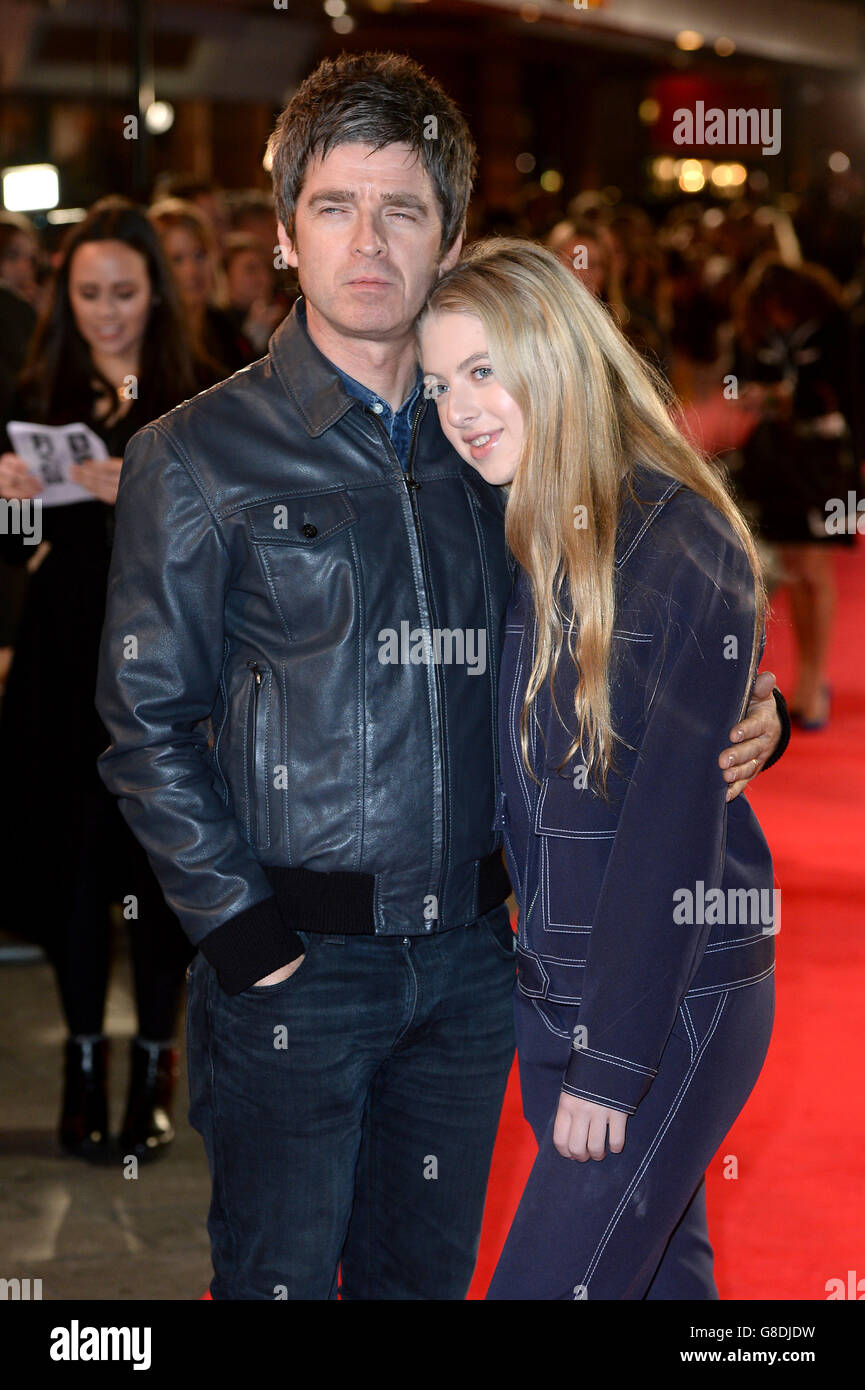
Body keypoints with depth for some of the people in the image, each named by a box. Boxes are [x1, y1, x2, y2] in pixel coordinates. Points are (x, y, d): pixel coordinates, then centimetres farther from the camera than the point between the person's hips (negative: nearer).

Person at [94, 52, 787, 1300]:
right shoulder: (198, 458, -4)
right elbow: (148, 722, -5)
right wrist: (243, 932, -11)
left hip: (467, 956, 4)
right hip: (295, 961, -4)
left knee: (426, 1272, 15)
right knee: (278, 1275, 5)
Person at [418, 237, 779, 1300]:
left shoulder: (681, 541, -15)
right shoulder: (524, 542, 8)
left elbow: (677, 818, -18)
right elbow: (527, 798, 9)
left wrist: (613, 1061, -18)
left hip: (671, 1002, -7)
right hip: (552, 990, 7)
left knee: (548, 1279, -8)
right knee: (658, 1271, 16)